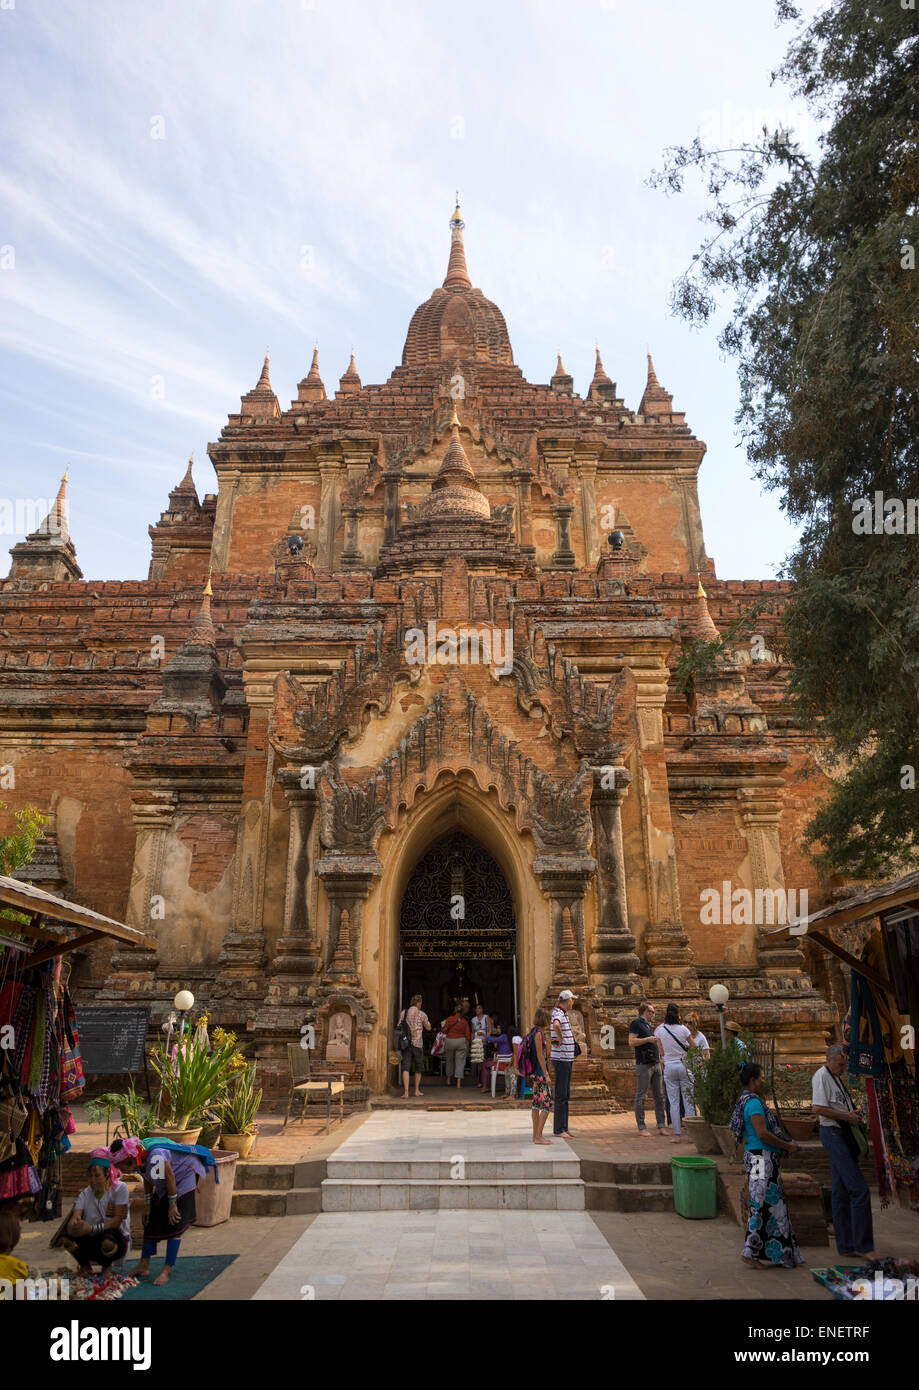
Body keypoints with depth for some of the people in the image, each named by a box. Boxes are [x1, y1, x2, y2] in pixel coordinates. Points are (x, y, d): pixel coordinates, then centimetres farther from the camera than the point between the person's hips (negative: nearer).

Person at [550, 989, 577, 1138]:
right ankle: (558, 1129, 0)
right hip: (561, 1058, -10)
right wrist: (560, 1039, -24)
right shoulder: (557, 1014, -17)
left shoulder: (564, 1013, 14)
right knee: (561, 1096, -5)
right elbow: (556, 1025, -41)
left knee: (566, 1095, 13)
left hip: (567, 1058, 10)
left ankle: (564, 1127, 20)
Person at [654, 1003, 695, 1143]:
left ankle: (677, 1135, 4)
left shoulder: (660, 1030, -1)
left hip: (669, 1067, 0)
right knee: (688, 1100, 7)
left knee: (674, 1101, 4)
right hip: (683, 1065, 0)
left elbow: (662, 1052, 6)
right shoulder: (683, 1029, -4)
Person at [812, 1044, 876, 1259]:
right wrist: (847, 1116, -16)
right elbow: (819, 1108, -20)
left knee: (842, 1191, 11)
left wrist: (853, 1114, 11)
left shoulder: (835, 1078, 19)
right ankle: (863, 1246, -7)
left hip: (843, 1134, 10)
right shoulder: (822, 1076, -12)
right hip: (833, 1134, -10)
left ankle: (846, 1245, 16)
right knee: (859, 1190, -12)